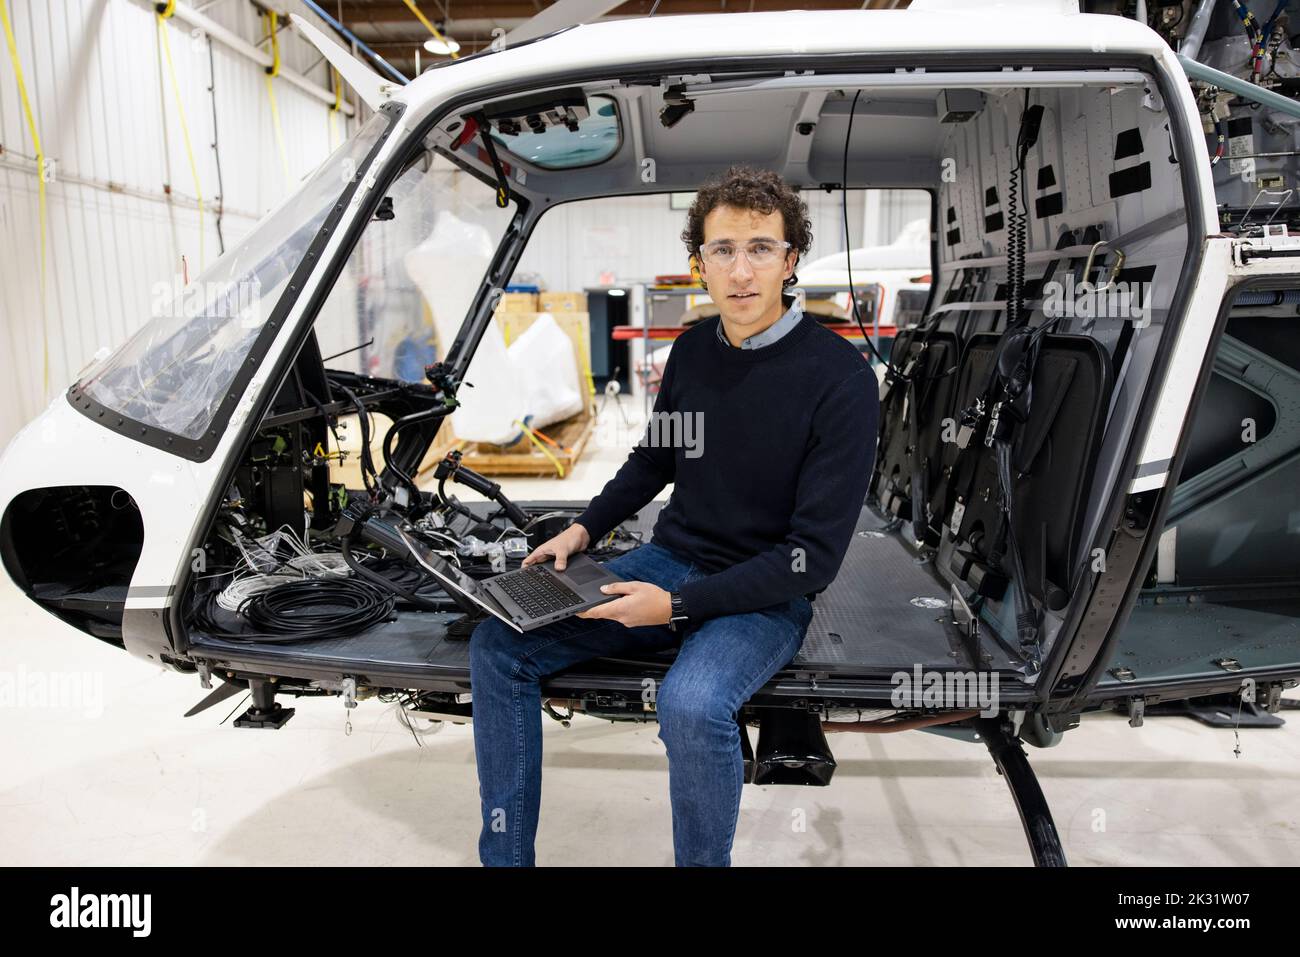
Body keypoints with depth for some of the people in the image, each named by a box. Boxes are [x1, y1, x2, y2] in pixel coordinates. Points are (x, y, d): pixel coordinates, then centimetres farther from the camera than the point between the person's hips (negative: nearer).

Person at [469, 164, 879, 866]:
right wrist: (583, 530, 6)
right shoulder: (692, 349, 1)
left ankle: (702, 861, -5)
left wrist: (677, 605, -22)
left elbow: (814, 556, -17)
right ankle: (504, 856, 8)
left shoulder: (841, 378, -16)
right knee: (498, 643, -6)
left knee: (691, 705, -36)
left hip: (768, 595, -5)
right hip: (669, 560, 6)